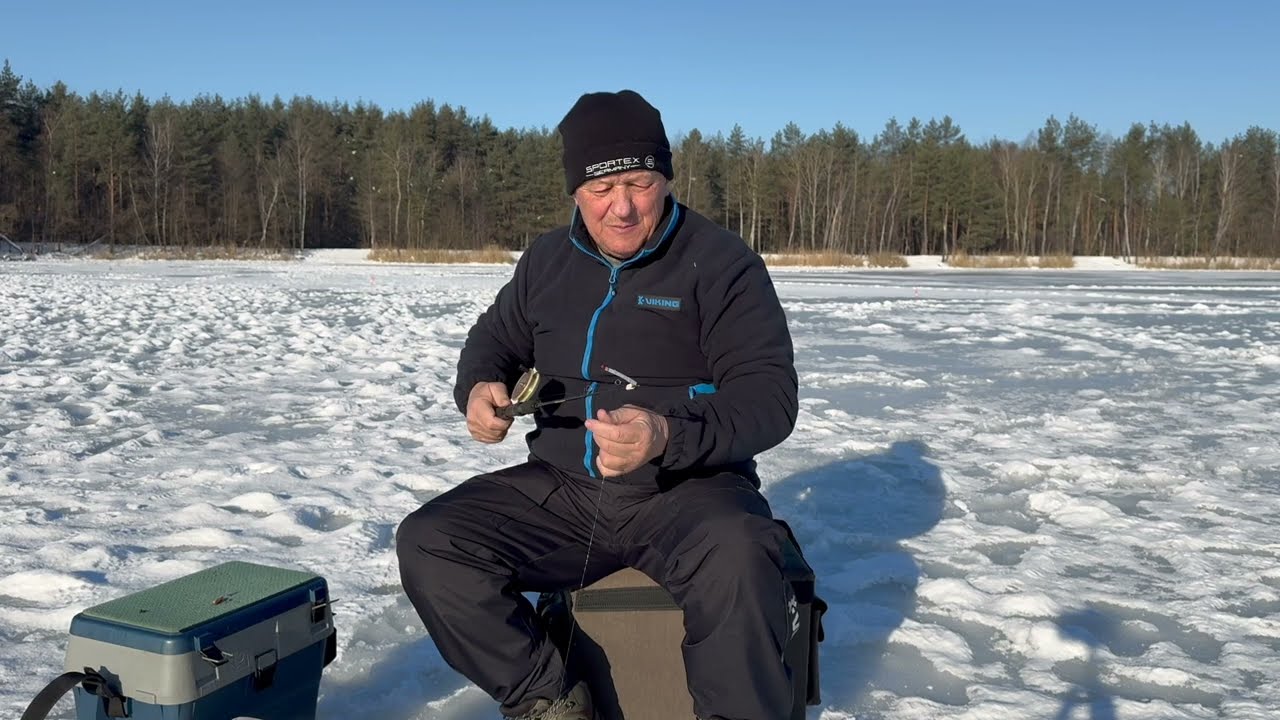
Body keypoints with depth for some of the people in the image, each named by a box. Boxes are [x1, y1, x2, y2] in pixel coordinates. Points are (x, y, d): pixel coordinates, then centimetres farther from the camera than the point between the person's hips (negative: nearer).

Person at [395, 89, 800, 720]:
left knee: (736, 560, -37)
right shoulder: (547, 259, 9)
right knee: (427, 543, -15)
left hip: (690, 488, -4)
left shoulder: (722, 263, -6)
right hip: (561, 490, 5)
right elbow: (495, 337, 25)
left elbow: (768, 396, -12)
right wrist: (480, 387, 0)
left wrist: (669, 439, -31)